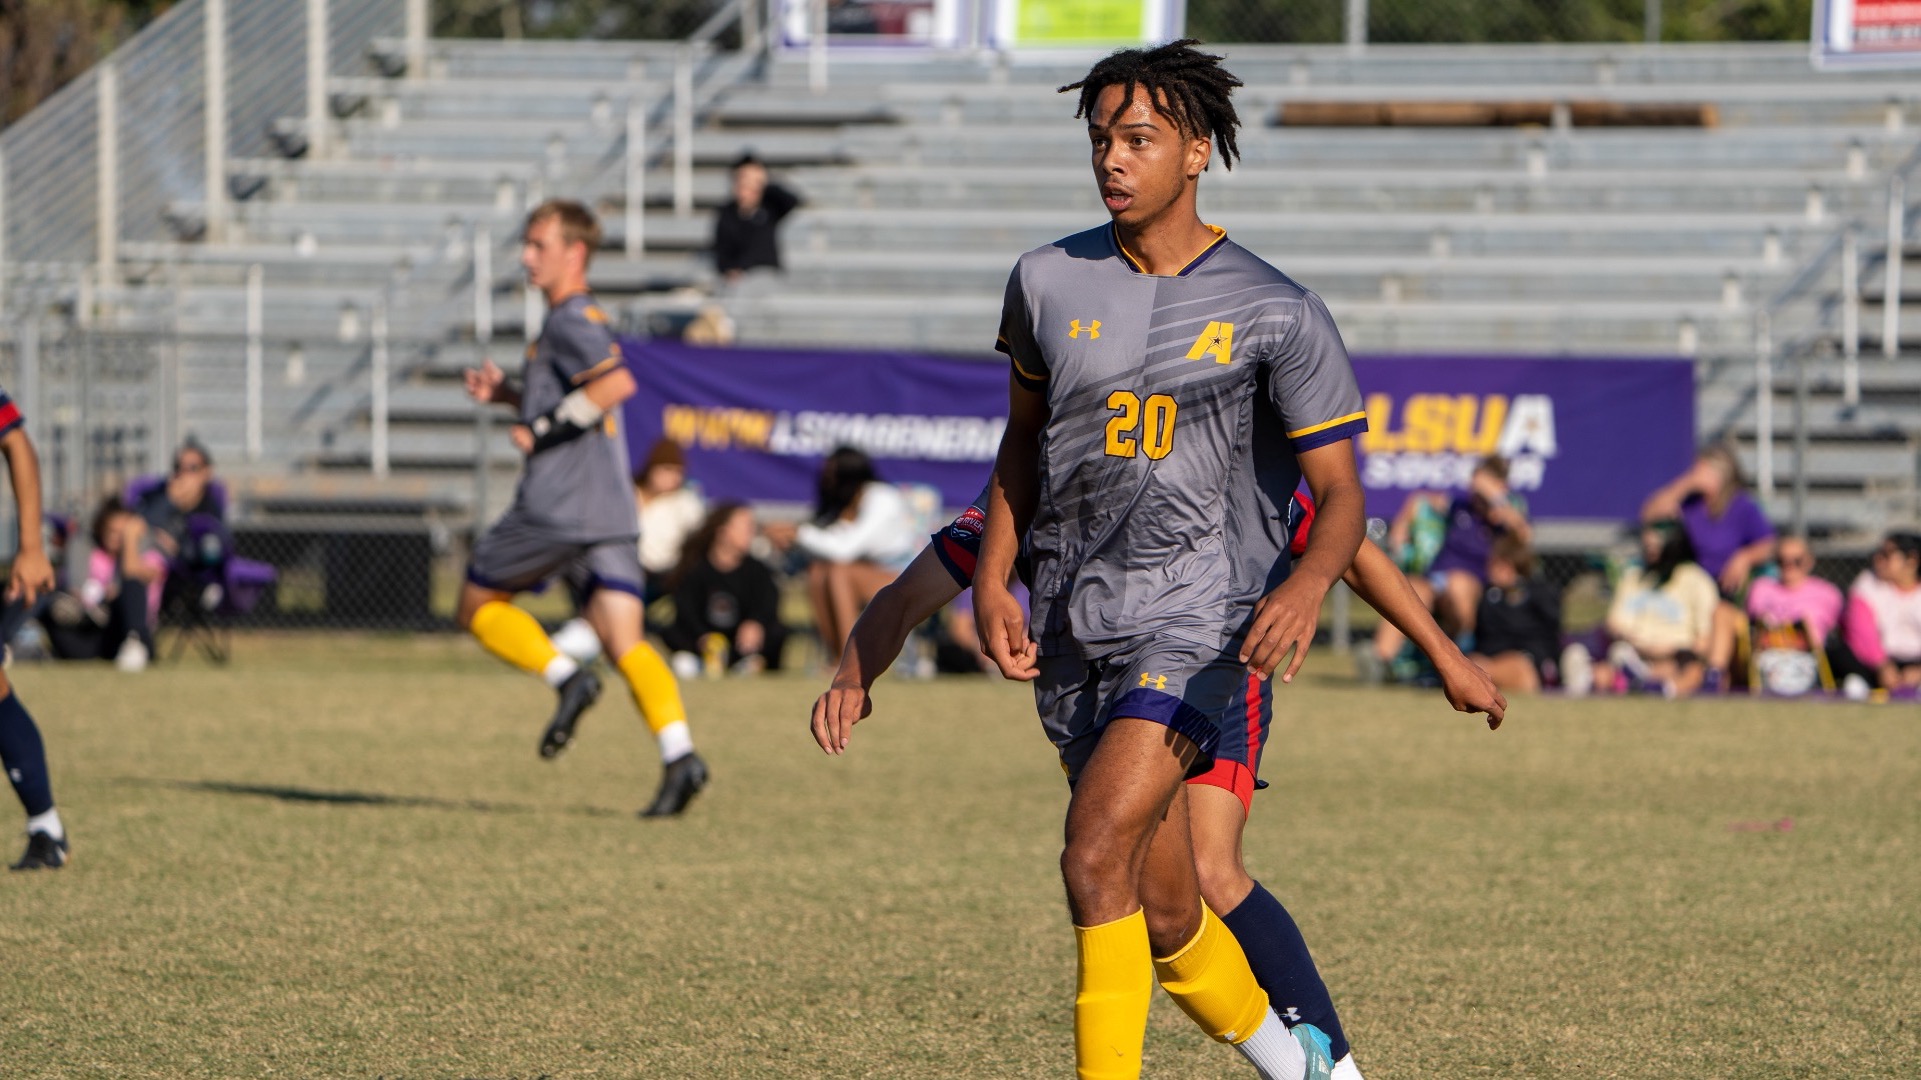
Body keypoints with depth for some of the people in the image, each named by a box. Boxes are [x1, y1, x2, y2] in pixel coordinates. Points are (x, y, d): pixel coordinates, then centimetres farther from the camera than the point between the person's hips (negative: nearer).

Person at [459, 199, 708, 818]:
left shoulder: (571, 320, -8)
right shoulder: (582, 320, 22)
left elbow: (618, 383, -24)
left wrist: (544, 429, -17)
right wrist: (505, 393, 22)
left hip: (558, 504, -9)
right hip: (612, 511, 9)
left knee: (477, 606, 9)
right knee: (625, 644, -1)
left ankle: (565, 677, -9)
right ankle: (679, 755, -18)